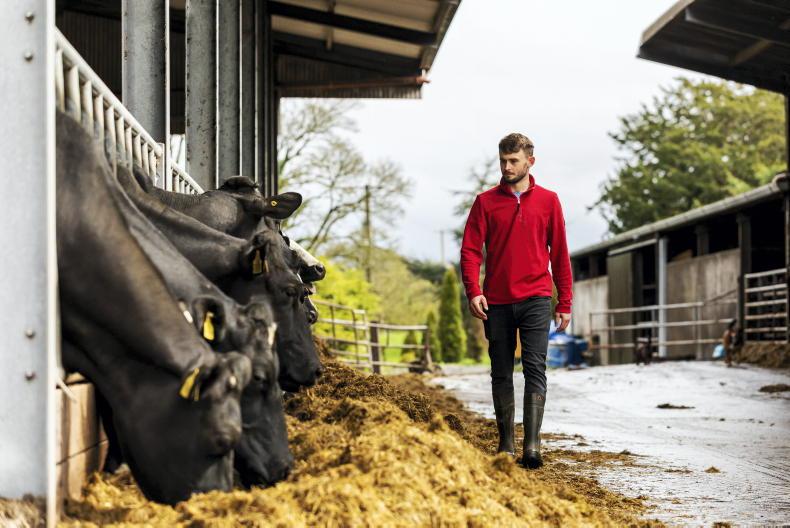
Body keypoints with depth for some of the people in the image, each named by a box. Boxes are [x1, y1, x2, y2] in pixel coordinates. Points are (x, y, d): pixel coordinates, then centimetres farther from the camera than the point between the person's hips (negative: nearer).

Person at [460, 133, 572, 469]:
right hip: (496, 302, 1)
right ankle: (506, 444, 16)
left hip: (535, 300, -1)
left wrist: (565, 303, 6)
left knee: (535, 369, -11)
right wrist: (473, 291, -14)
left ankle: (532, 444, -16)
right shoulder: (486, 202, 6)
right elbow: (470, 249, 1)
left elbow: (559, 254, 9)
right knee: (501, 374, 8)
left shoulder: (548, 201, 6)